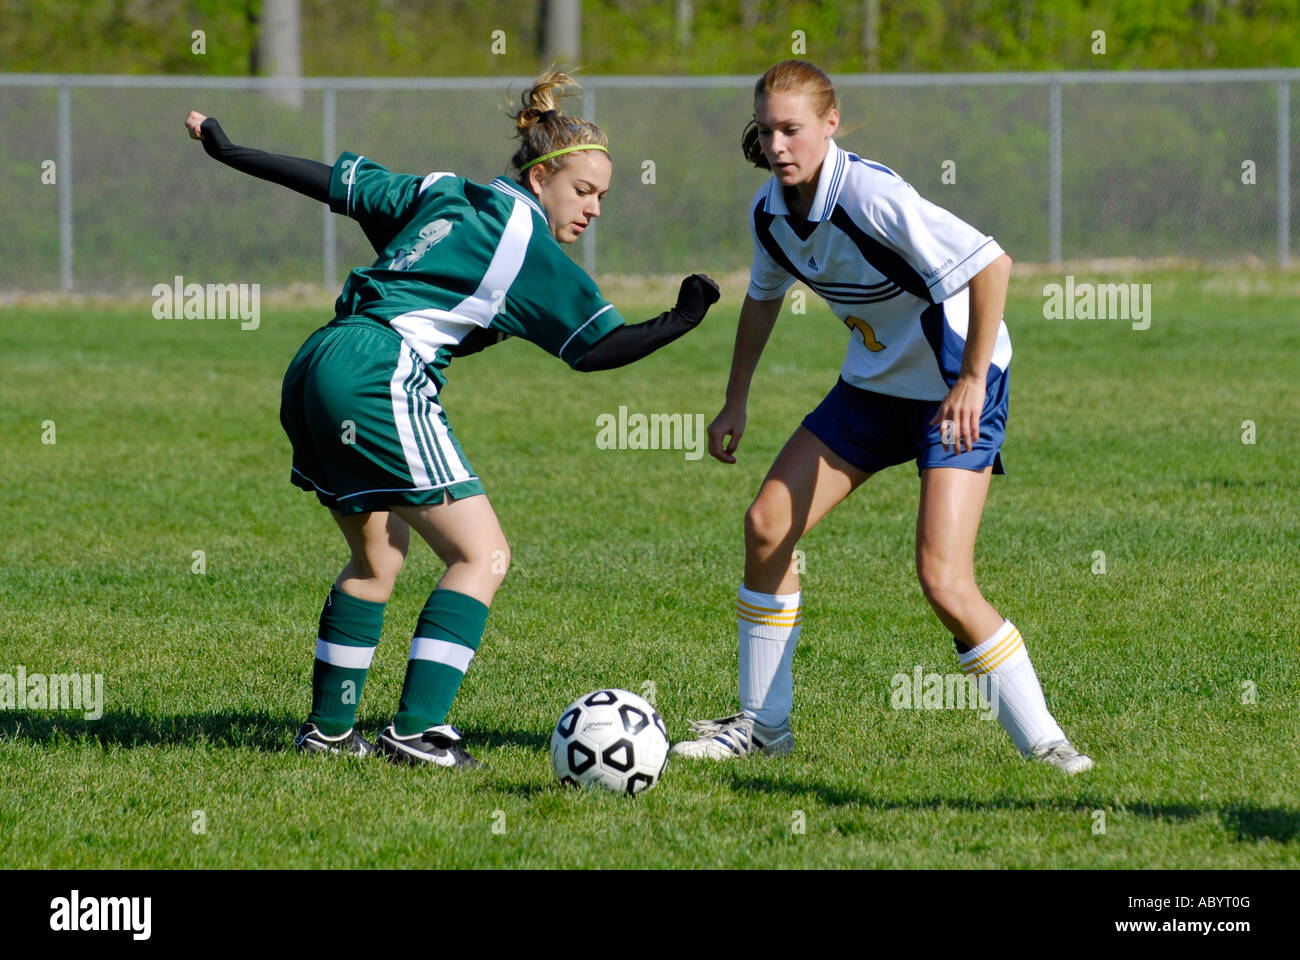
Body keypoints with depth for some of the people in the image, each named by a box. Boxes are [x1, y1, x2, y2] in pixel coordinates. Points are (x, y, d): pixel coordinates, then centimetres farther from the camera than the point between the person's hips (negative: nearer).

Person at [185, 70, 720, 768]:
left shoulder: (444, 195, 19)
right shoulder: (523, 240, -3)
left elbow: (338, 180, 25)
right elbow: (596, 348, -5)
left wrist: (228, 151, 33)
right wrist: (678, 323, -3)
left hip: (313, 370, 9)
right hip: (382, 380, -9)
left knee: (378, 555, 23)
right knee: (482, 555, -5)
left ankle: (329, 727, 27)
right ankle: (417, 729, -14)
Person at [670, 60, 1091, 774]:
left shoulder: (871, 196, -28)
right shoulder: (771, 211, -3)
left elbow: (991, 265, -31)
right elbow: (763, 296, 18)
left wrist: (972, 379, -30)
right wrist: (736, 400, 20)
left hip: (957, 392, -8)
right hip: (872, 386, 8)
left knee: (943, 581, -19)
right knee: (767, 525, 3)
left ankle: (1040, 742, -8)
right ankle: (763, 723, 17)